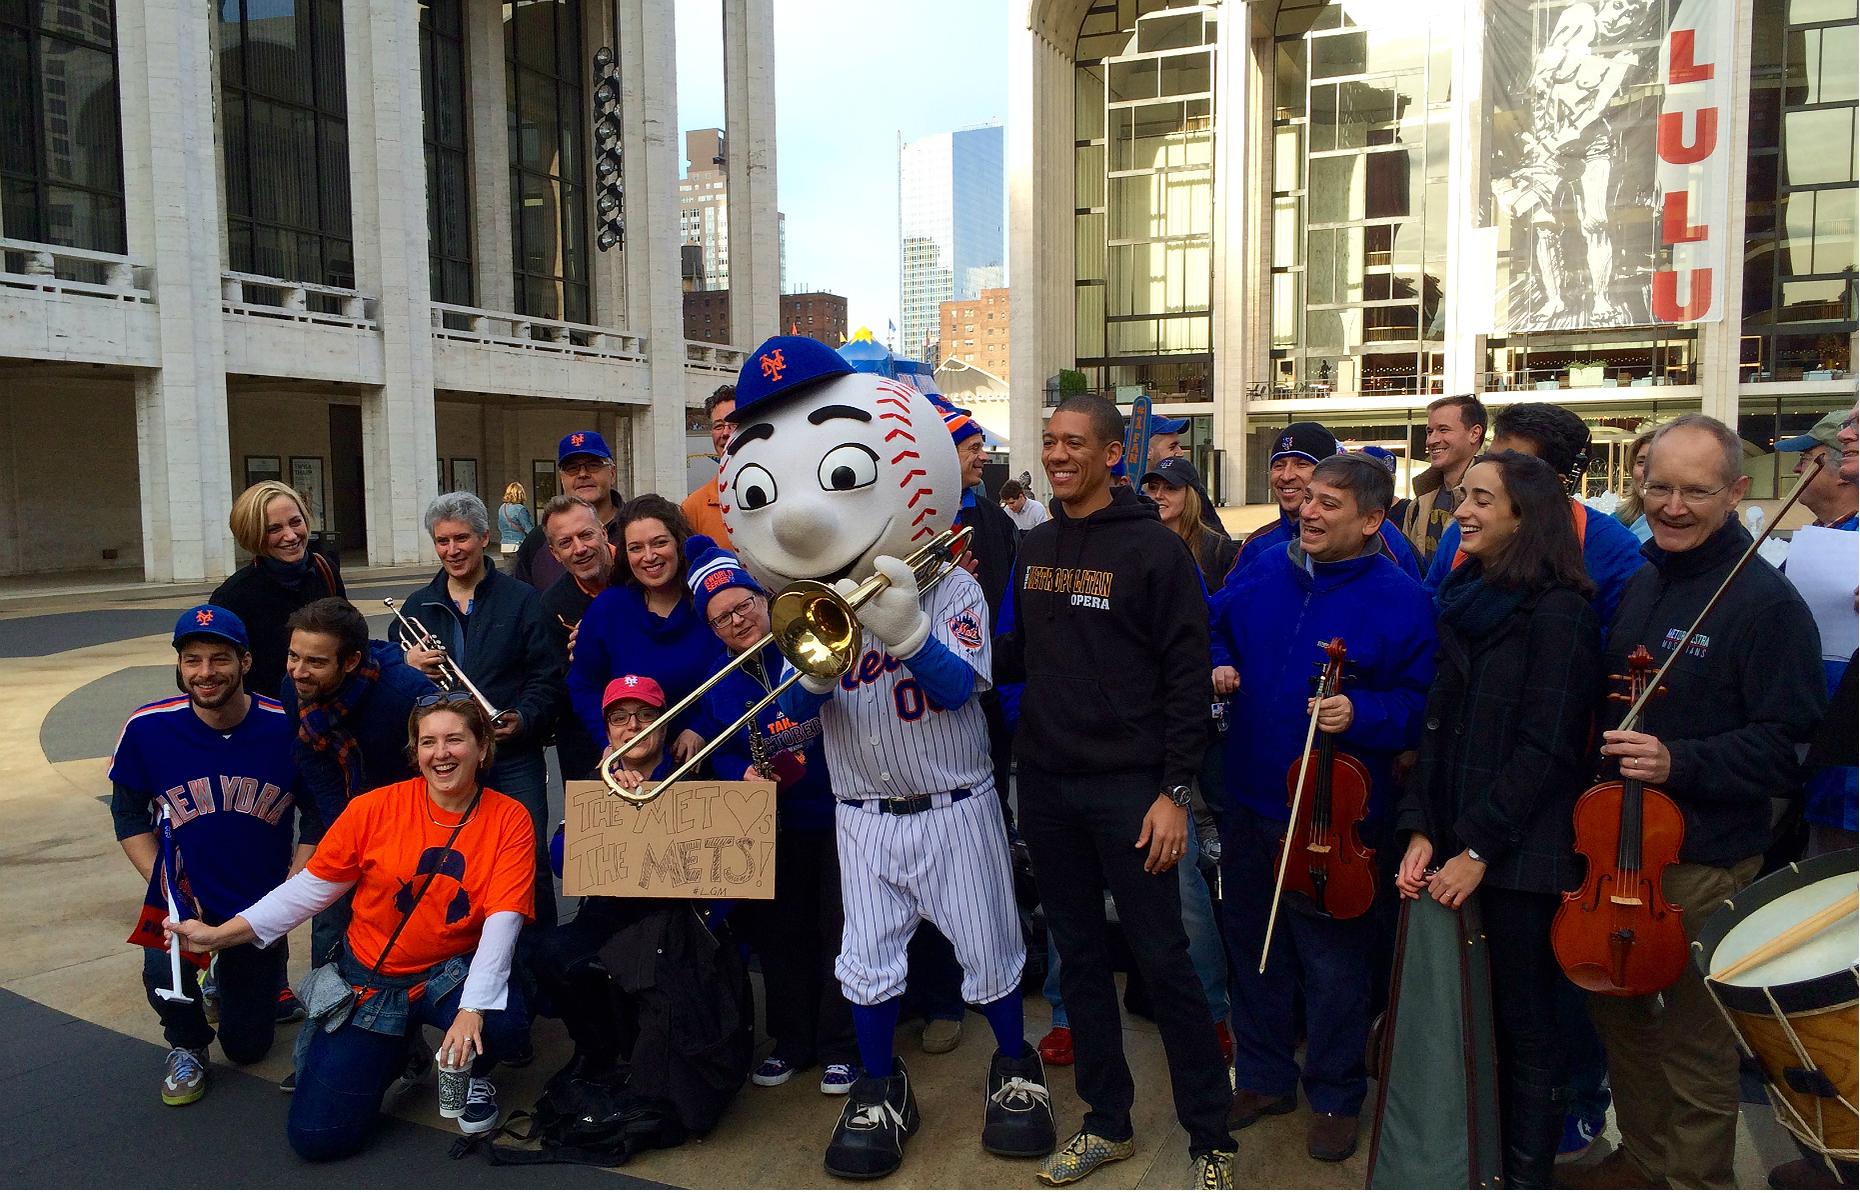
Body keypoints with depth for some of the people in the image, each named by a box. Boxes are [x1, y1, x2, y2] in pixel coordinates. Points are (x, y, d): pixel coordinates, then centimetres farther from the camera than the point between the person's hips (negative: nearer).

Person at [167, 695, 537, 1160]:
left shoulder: (508, 820, -11)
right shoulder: (375, 808, -8)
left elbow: (502, 919, -19)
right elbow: (311, 886, -1)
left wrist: (473, 1008, -31)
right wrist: (218, 934, -8)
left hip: (451, 974, -1)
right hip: (371, 980, 1)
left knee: (505, 1025, -35)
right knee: (316, 1135, -8)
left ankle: (472, 1076, 5)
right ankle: (397, 1049, 23)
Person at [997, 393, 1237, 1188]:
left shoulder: (1154, 548, -8)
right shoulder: (1034, 547, 10)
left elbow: (1188, 676, -10)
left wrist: (1174, 791, -14)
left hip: (1127, 786, -5)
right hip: (1045, 781, 6)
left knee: (1162, 959, 1)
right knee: (1078, 955, 14)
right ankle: (1107, 1123, 28)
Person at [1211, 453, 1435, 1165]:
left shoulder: (1401, 600, -11)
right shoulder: (1265, 572, 3)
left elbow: (1422, 706, -10)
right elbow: (1217, 629, 20)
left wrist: (1360, 714, -26)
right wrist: (1218, 665, 0)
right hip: (1250, 805, 5)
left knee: (1332, 965, 8)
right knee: (1253, 948, 18)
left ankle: (1336, 1098, 30)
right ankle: (1264, 1078, 37)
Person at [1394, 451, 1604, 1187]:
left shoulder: (1558, 614, -11)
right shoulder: (1462, 602, 11)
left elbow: (1544, 749, -15)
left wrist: (1479, 848, -15)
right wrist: (1419, 831, 2)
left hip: (1520, 855, -6)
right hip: (1451, 846, 6)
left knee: (1524, 1022, 5)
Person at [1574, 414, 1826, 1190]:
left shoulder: (1764, 601, -13)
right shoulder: (1640, 587, 10)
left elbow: (1789, 740, -18)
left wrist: (1679, 762, -28)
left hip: (1704, 862, -7)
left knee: (1694, 1038, 7)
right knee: (1618, 1008, 20)